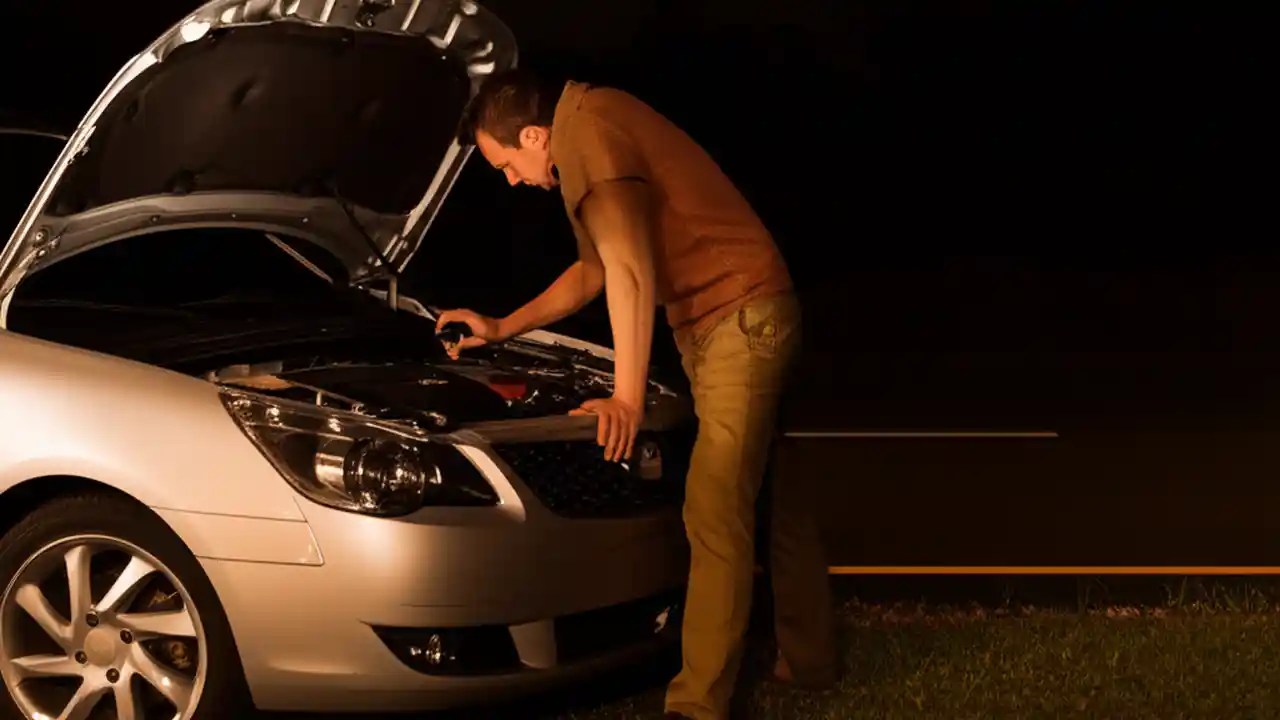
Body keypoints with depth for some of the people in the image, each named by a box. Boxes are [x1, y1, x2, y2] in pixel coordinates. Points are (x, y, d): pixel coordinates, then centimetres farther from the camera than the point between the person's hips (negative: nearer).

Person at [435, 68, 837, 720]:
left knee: (715, 511, -12)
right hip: (727, 320, 11)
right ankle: (807, 658, 30)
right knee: (766, 497, 18)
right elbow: (597, 269, 26)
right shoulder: (597, 127, 17)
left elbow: (628, 270, -24)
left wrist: (627, 396, -25)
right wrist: (502, 329, 26)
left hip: (739, 314, -11)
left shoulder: (588, 129, -16)